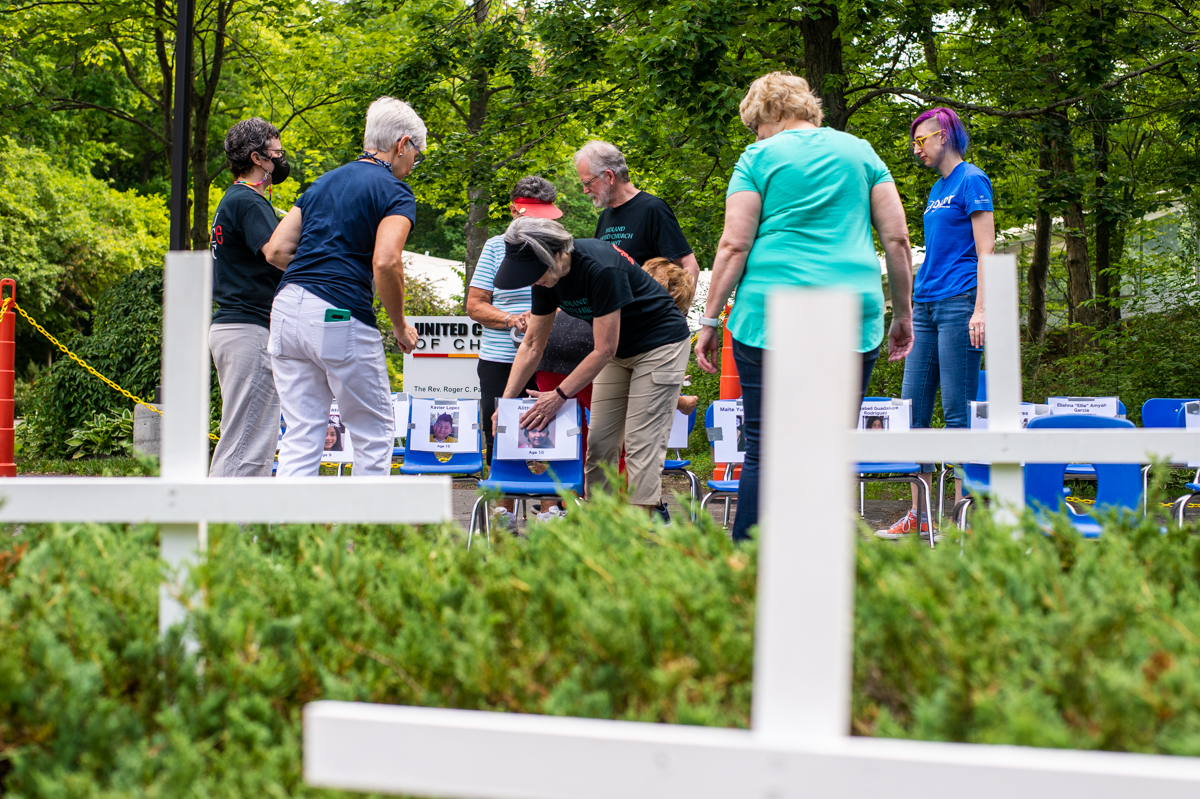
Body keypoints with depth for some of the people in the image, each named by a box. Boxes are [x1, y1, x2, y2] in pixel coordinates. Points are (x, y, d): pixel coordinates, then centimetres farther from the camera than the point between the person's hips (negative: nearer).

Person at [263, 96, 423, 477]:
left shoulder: (326, 181, 21)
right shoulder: (395, 192, -1)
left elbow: (276, 250, 16)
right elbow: (386, 263, -16)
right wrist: (400, 326, -4)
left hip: (287, 307, 7)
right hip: (339, 316, -7)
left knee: (300, 435, 7)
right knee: (374, 432, 8)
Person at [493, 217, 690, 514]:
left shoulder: (601, 268, -33)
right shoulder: (546, 277, -9)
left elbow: (604, 349, -27)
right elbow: (532, 345, 2)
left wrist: (559, 395, -22)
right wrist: (505, 401, -4)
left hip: (660, 345, -8)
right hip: (619, 352, 8)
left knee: (641, 445, -13)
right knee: (598, 443, 1)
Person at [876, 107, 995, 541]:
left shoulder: (971, 180, -4)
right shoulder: (937, 189, 20)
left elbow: (985, 249, -11)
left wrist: (980, 309, -19)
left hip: (958, 304, -9)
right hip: (926, 306, 9)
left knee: (958, 410, -8)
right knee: (913, 408, 5)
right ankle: (917, 516, 8)